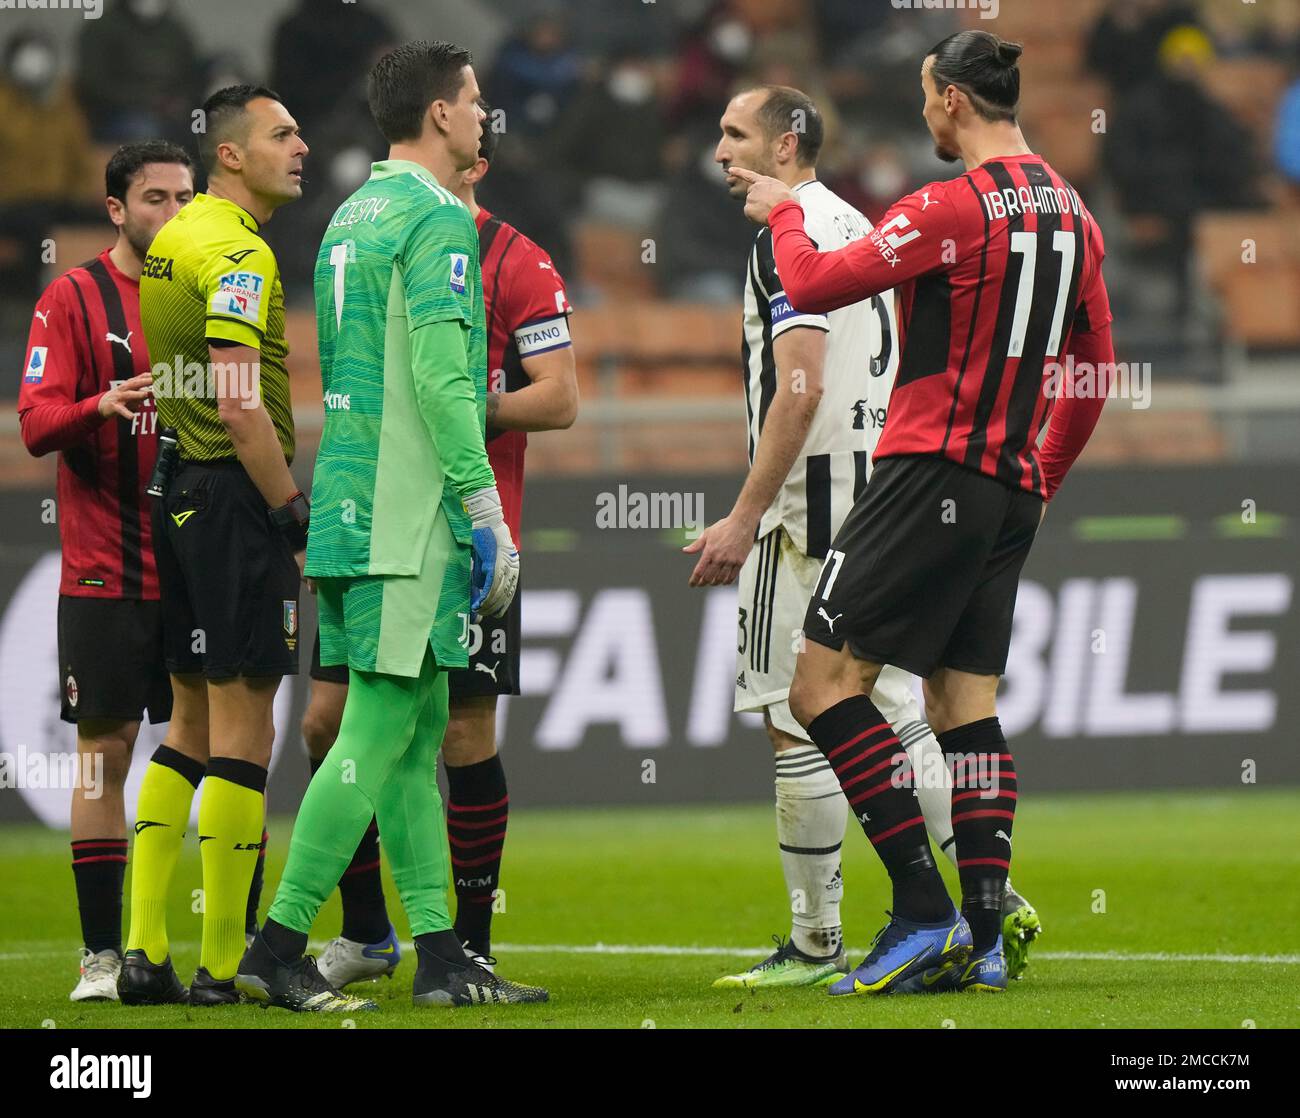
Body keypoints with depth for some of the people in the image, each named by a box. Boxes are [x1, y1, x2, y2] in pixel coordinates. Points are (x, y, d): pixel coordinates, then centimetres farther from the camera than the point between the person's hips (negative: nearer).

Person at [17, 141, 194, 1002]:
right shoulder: (75, 299, 0)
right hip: (106, 570, -3)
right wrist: (102, 405, -26)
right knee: (106, 748, -2)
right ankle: (102, 953, 2)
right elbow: (37, 422, -8)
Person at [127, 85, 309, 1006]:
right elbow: (239, 405, -23)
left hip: (180, 497, 9)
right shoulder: (238, 253, -14)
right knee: (243, 729, -5)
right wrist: (297, 515, -15)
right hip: (235, 498, -9)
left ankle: (144, 953, 11)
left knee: (191, 723, 14)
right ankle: (223, 966, -4)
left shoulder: (172, 240, 15)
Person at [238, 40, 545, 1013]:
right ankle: (279, 948, -10)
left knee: (421, 724, 10)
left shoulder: (352, 215, 18)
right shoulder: (437, 218, -10)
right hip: (407, 516, -9)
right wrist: (488, 515, -16)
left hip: (348, 503, 9)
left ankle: (441, 957, 10)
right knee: (380, 730, -8)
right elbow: (441, 376, -18)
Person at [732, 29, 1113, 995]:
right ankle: (983, 940, 3)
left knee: (824, 682, -7)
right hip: (1010, 490, 8)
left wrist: (782, 213, 5)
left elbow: (814, 285, -14)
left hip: (932, 473, -8)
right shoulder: (1070, 213, 12)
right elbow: (1096, 371, 20)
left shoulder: (955, 208, -14)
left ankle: (925, 908, -14)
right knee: (966, 704, 10)